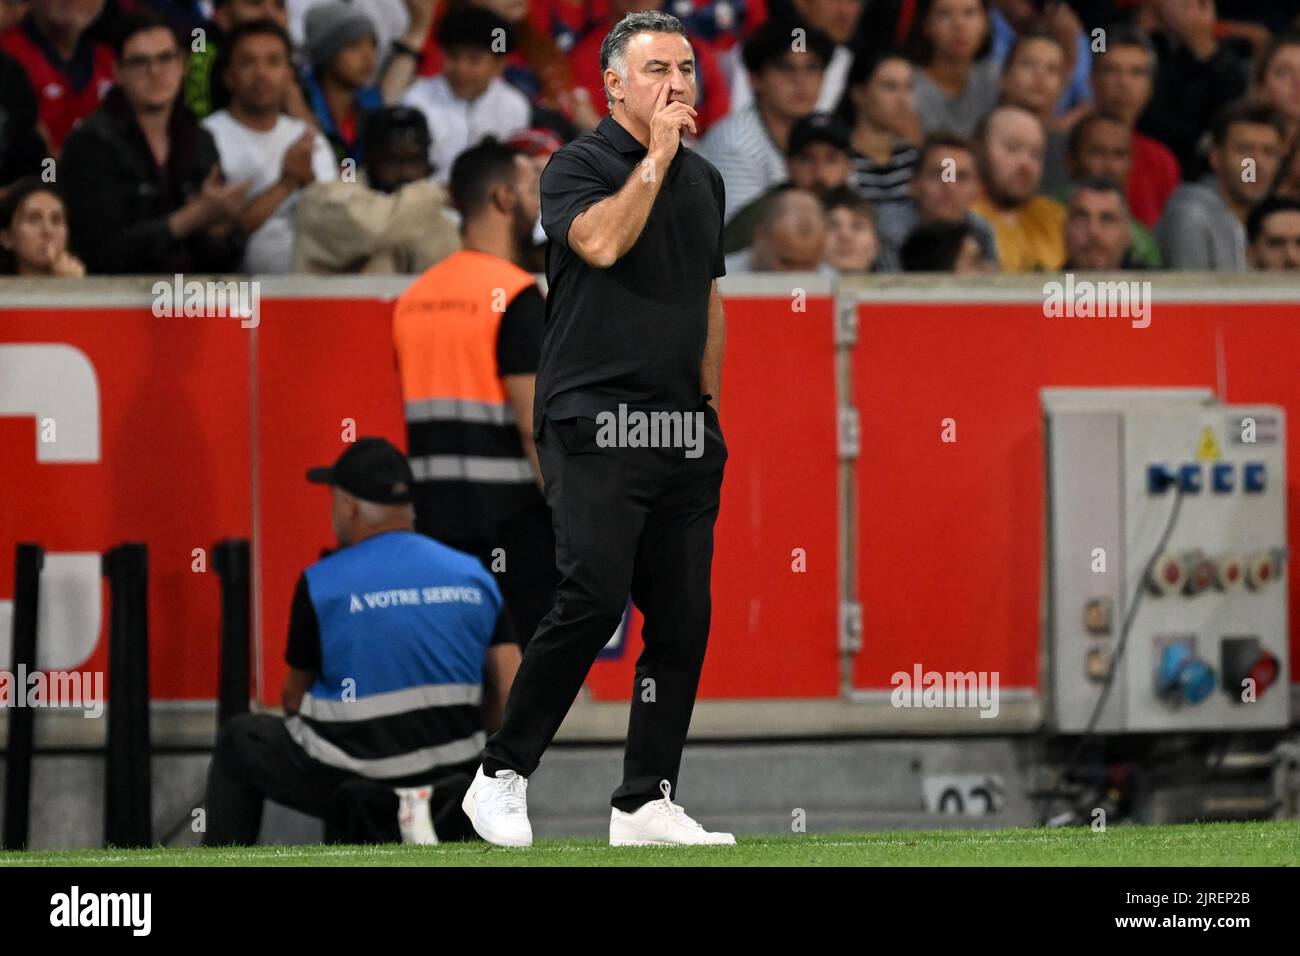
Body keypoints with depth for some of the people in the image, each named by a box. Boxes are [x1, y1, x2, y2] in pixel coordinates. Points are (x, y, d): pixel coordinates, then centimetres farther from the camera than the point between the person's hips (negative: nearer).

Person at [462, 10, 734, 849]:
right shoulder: (577, 166, -2)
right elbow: (603, 242, -22)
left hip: (684, 434, 7)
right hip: (594, 422, -7)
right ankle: (502, 776, -7)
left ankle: (647, 803, 7)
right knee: (594, 598, -18)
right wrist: (657, 153, -15)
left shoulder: (704, 180, 18)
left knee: (683, 620, 2)